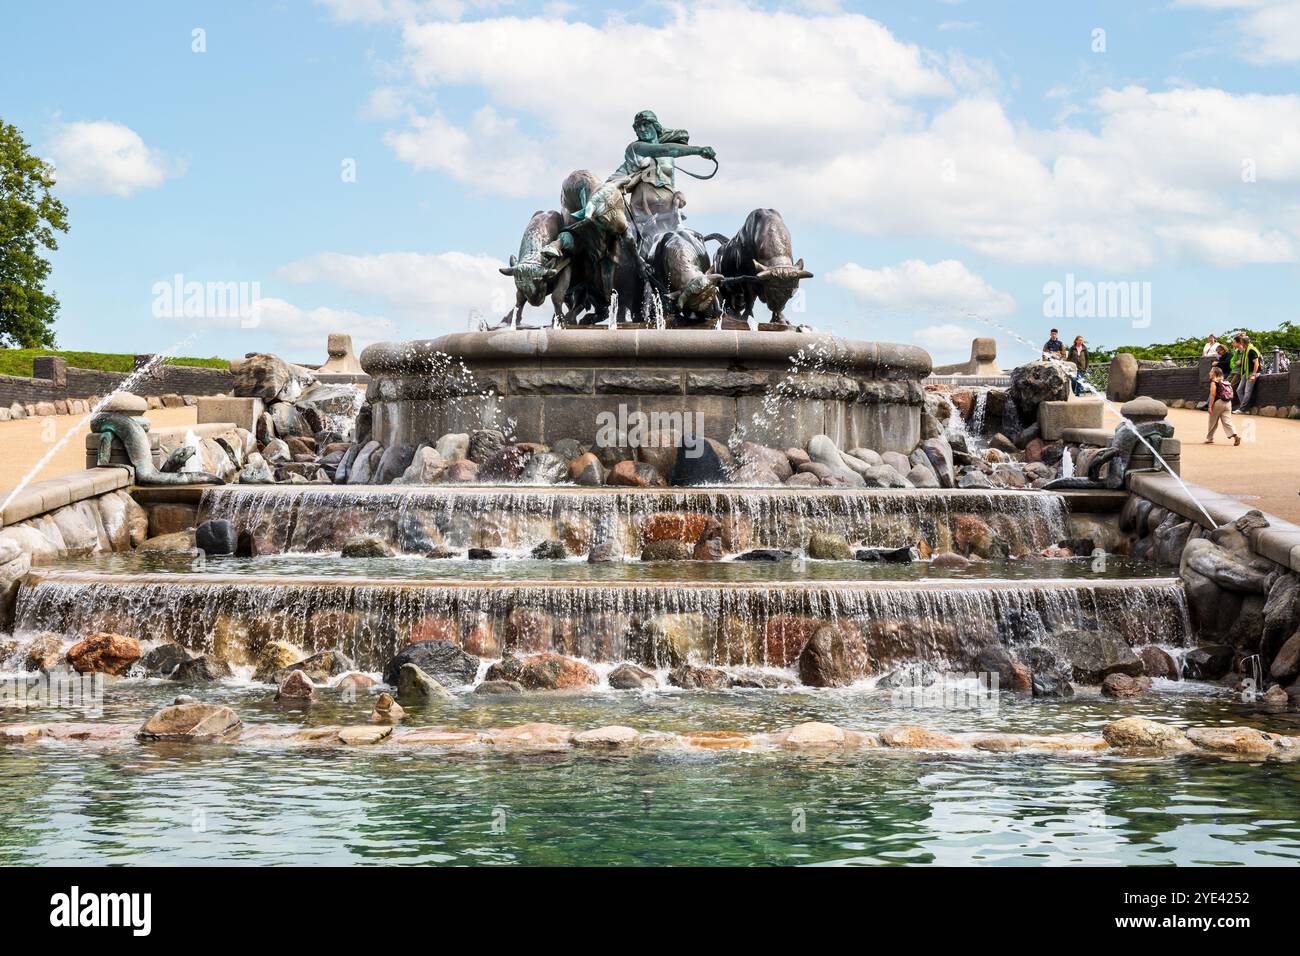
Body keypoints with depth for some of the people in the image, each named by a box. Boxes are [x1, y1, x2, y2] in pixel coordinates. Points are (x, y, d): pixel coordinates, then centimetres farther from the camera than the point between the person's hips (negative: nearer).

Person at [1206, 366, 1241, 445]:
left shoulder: (1214, 382, -7)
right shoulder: (1224, 382, 14)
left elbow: (1213, 395, -13)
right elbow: (1229, 394, 15)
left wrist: (1210, 406, -12)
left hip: (1218, 403, -6)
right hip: (1228, 403, 6)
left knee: (1213, 422, 9)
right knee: (1227, 421, 1)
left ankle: (1209, 438, 20)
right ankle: (1235, 435, -18)